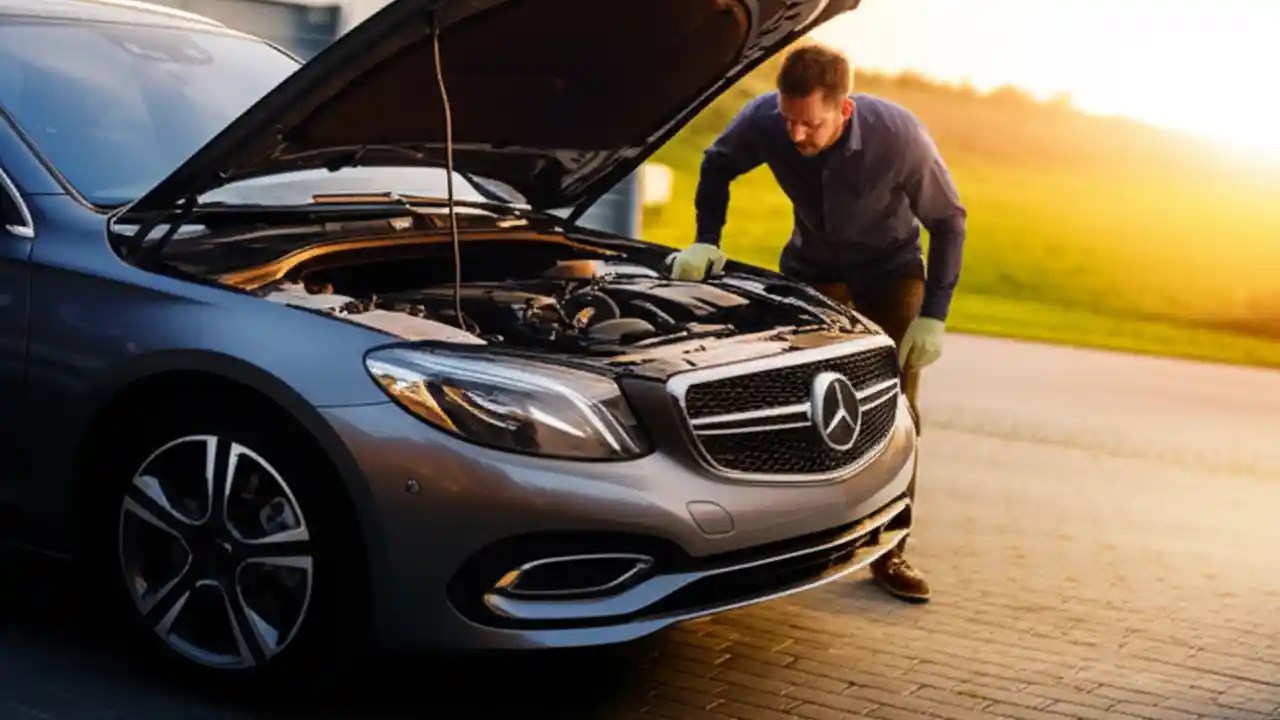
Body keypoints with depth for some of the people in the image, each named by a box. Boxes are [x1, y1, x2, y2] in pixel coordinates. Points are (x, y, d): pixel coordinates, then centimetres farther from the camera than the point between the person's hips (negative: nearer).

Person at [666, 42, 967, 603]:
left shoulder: (898, 135, -33)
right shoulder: (764, 120, -28)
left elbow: (948, 221, -17)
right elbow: (717, 167, -4)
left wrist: (934, 315, -19)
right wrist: (705, 241, -14)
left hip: (890, 274, -2)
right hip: (811, 271, 2)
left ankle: (889, 551, 2)